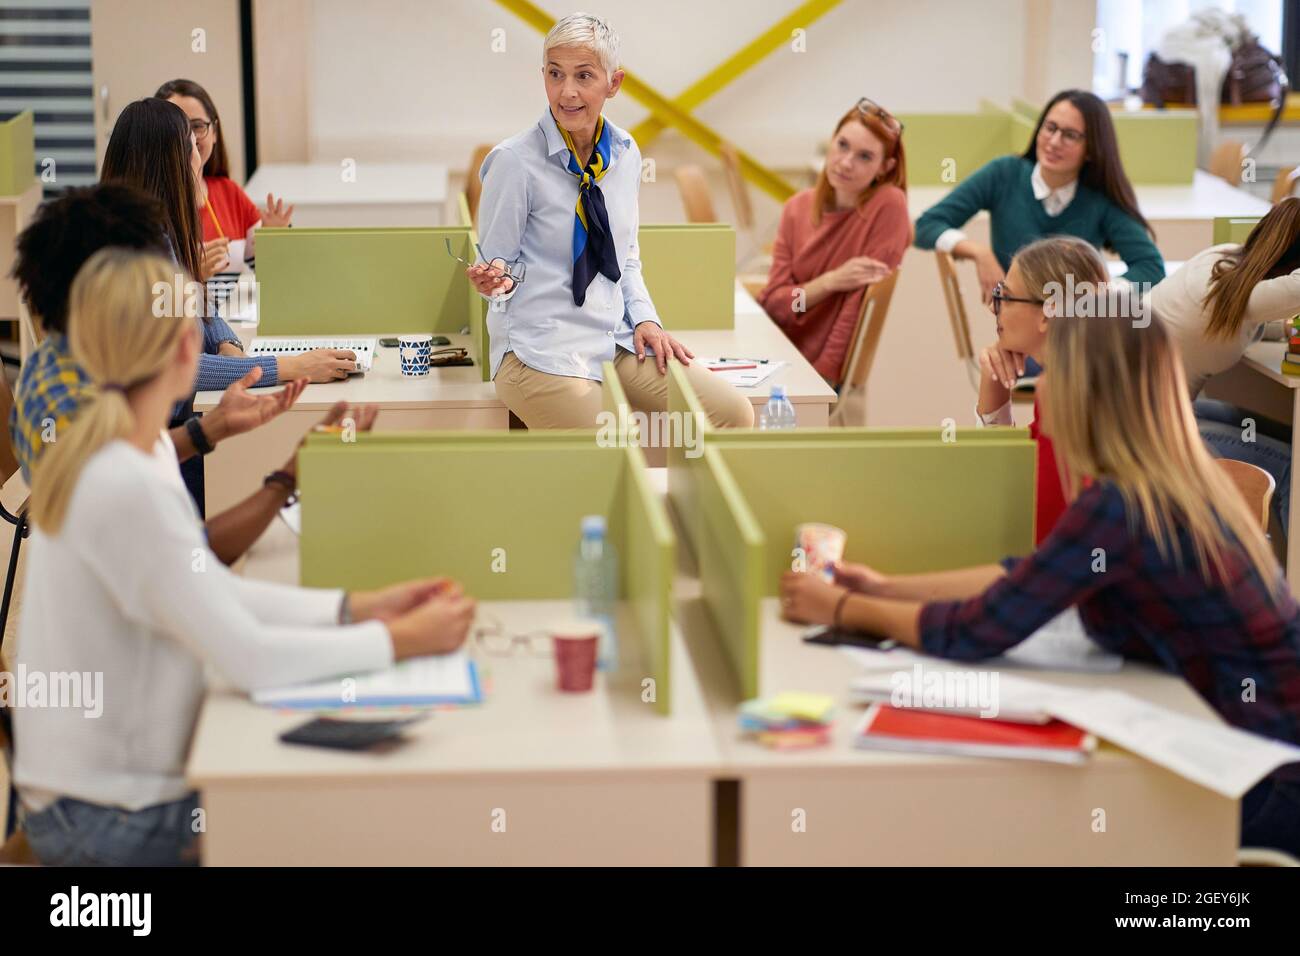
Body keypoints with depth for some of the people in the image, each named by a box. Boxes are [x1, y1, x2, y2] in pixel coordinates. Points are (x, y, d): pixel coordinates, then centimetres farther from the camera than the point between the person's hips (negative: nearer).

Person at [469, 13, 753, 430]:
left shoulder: (625, 154, 9)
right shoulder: (514, 161, -9)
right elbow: (496, 264, -2)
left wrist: (644, 318, 4)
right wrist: (497, 279, -25)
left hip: (619, 340, 6)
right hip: (542, 347, -6)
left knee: (734, 414, -9)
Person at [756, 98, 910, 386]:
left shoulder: (888, 206, -14)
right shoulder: (797, 208, 3)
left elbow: (862, 306, -16)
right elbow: (773, 302, -2)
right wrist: (831, 281, -19)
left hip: (826, 377, -5)